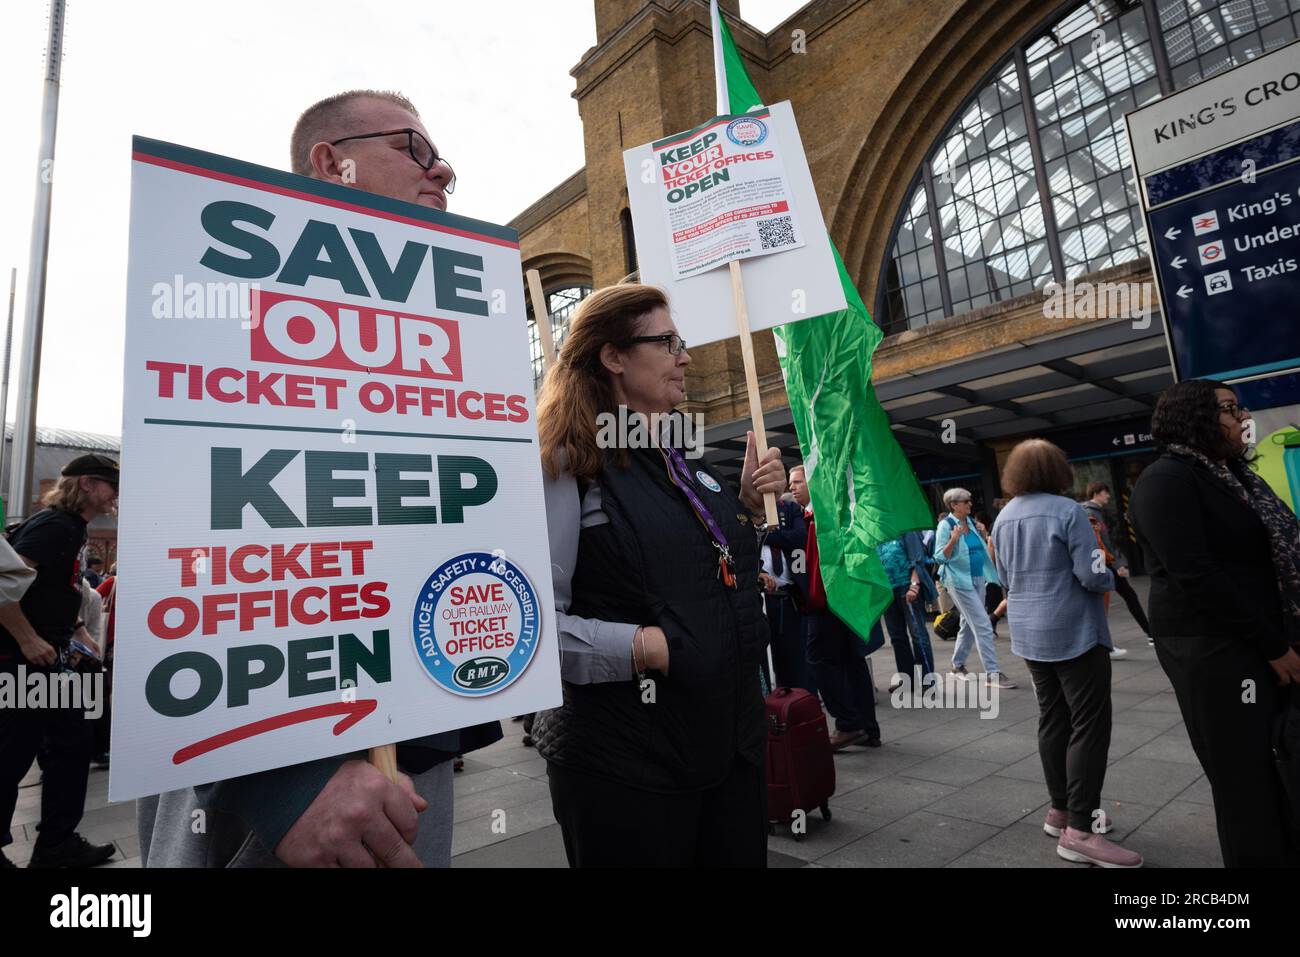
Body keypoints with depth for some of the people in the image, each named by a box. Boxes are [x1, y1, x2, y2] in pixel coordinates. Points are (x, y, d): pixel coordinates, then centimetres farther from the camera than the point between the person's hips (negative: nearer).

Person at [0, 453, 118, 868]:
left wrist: (76, 630, 15)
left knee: (73, 742, 12)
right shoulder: (54, 525, -17)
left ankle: (57, 844, 22)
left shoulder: (72, 528, 13)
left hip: (46, 661, 10)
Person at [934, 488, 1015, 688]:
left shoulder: (971, 522, 9)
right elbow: (939, 558, -15)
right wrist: (954, 539, -26)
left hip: (978, 579, 8)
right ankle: (993, 673, -5)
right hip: (960, 581, -8)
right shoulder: (945, 525, -12)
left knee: (969, 624, 14)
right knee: (983, 625, -10)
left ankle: (958, 665, 27)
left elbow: (982, 550, 17)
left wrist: (984, 535, 0)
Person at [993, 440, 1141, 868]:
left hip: (1029, 634, 7)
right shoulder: (1067, 511, -15)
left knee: (1053, 719, 15)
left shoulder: (1003, 518, 7)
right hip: (1074, 632, -7)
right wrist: (1110, 578, 4)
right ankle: (1079, 831, -1)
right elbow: (1092, 576, -17)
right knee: (1090, 724, -2)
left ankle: (1061, 811, 25)